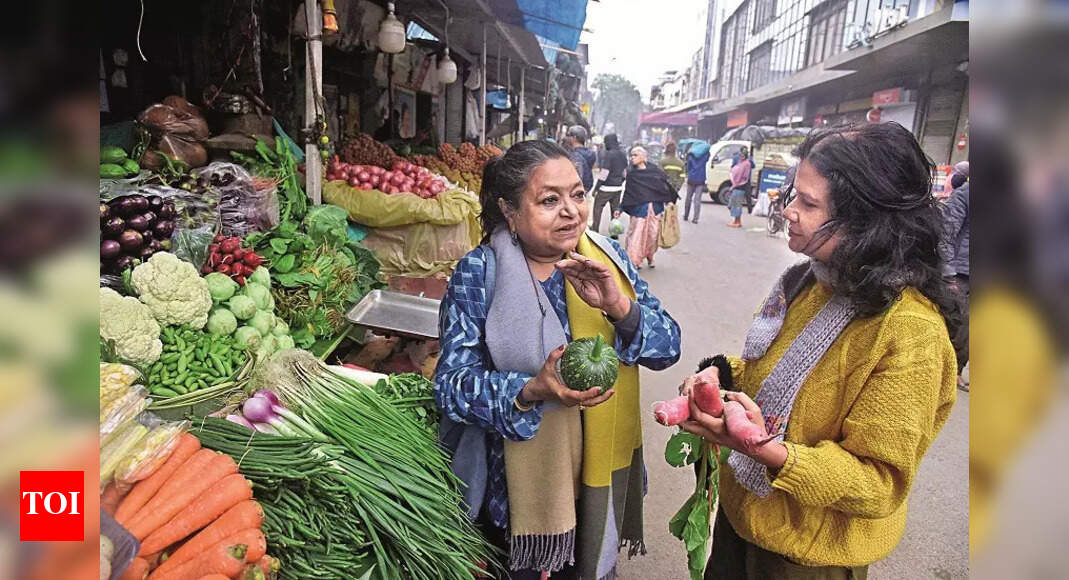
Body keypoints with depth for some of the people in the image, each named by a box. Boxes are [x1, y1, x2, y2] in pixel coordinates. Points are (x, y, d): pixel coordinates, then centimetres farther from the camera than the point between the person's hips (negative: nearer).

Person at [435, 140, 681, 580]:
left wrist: (619, 307, -27)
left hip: (603, 470, 3)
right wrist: (533, 391, -35)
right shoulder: (478, 274, -14)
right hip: (516, 484, -3)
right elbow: (452, 383, -18)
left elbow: (667, 347, -8)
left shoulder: (607, 257, -5)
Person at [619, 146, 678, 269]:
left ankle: (650, 256, 25)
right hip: (638, 209, 0)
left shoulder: (655, 170, 3)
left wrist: (669, 201, 1)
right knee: (637, 233, -3)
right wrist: (620, 209, 4)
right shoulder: (631, 173, 5)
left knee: (653, 233, 5)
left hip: (655, 208, 0)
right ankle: (636, 259, 7)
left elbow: (665, 186, 8)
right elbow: (627, 193, 8)